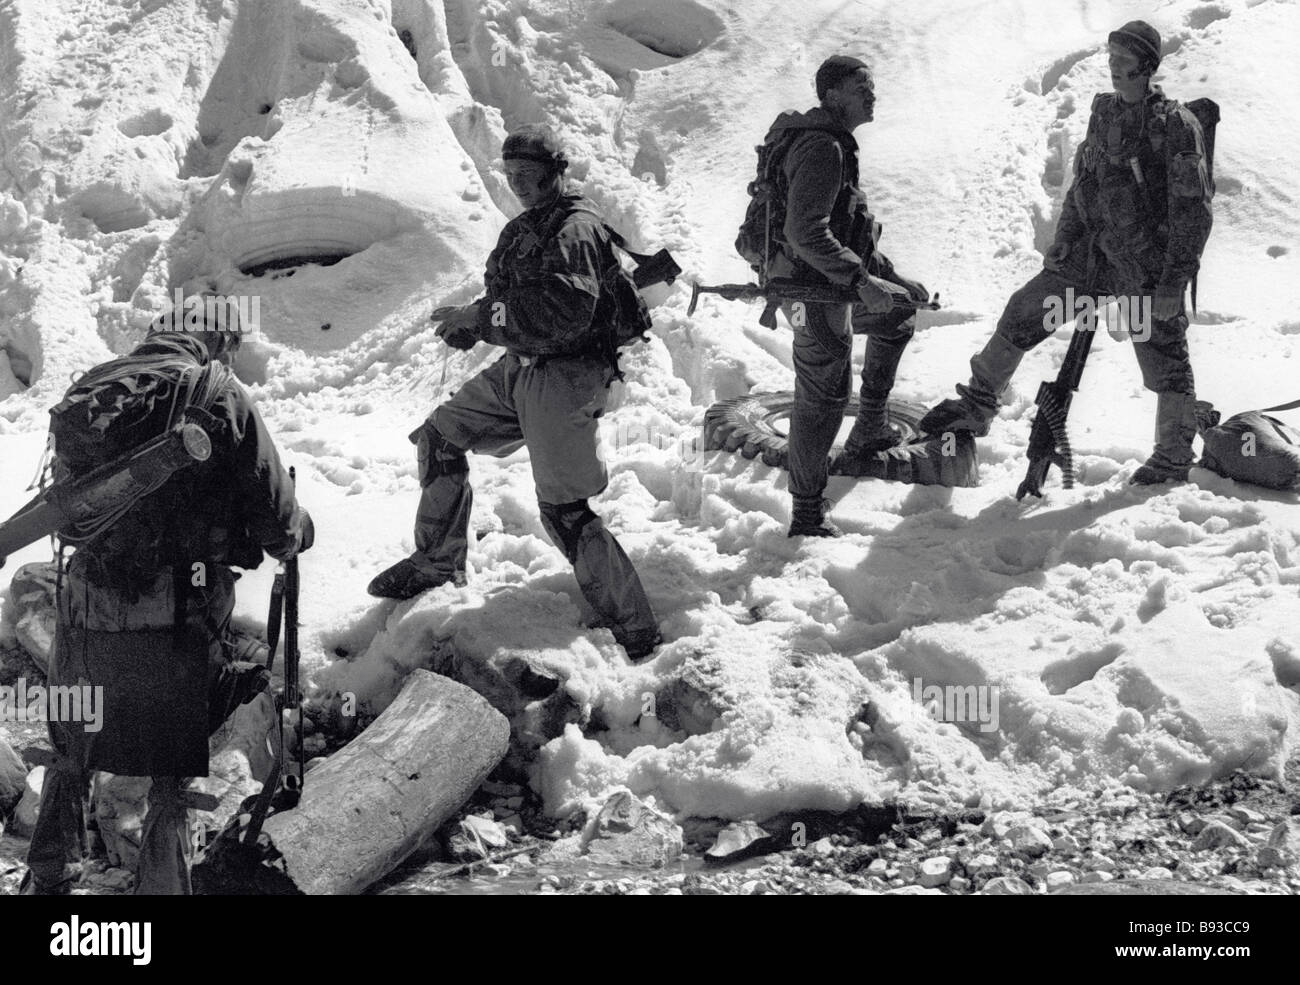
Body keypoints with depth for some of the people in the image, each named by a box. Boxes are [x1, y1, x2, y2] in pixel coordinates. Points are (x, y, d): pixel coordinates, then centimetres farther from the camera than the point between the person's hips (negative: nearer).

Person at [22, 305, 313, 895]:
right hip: (177, 622, -4)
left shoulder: (87, 392, 5)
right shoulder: (219, 396, -8)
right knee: (173, 773, 10)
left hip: (86, 609, 4)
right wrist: (297, 533, 19)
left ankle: (46, 880, 32)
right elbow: (275, 517, -3)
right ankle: (161, 886, 14)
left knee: (71, 757, 23)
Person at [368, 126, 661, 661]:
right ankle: (437, 560, 32)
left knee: (564, 510, -10)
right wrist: (473, 321, 0)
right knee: (441, 436, 16)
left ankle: (636, 631, -3)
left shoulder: (573, 229, -16)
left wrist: (483, 317, -22)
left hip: (563, 379, -10)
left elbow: (567, 312, -28)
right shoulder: (524, 229, 15)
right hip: (518, 368, 10)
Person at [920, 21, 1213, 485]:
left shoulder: (1175, 124, -13)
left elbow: (1194, 210, -14)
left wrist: (1172, 284, -17)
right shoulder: (1104, 115, 8)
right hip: (1091, 255, 6)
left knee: (1165, 362, 2)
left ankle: (1173, 461, 19)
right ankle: (976, 407, 17)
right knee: (1022, 315, 5)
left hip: (1148, 268, -6)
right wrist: (1062, 247, 14)